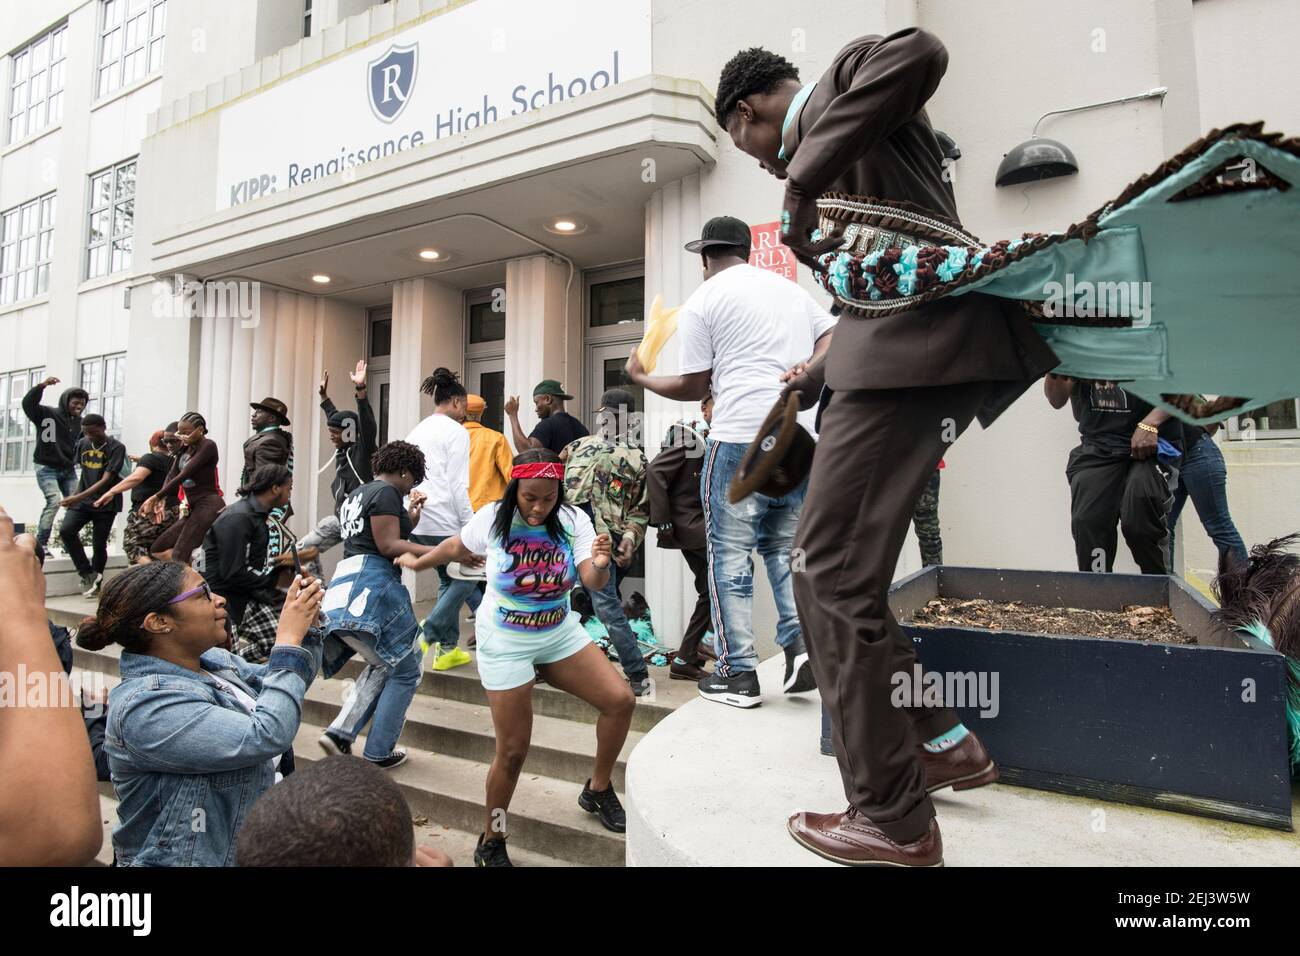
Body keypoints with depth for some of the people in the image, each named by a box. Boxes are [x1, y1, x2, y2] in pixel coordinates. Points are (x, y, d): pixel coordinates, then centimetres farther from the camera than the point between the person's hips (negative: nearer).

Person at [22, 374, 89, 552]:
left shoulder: (80, 423, 6)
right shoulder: (47, 414, -7)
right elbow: (28, 403, -24)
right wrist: (42, 386, -36)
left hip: (68, 470, 6)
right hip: (47, 468, -6)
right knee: (54, 501, -20)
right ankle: (40, 544, -13)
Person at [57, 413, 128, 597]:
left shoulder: (116, 448, -12)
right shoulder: (83, 444, 4)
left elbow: (107, 480, -18)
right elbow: (83, 471, 18)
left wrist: (79, 497, -25)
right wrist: (76, 495, 10)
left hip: (105, 503, -4)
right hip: (82, 499, 4)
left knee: (99, 544, 1)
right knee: (66, 530, -16)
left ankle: (96, 584, 18)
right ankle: (88, 575, -4)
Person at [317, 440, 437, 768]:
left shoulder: (357, 495, 23)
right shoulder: (387, 492, -5)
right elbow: (387, 545, -14)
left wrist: (410, 518, 29)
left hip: (342, 588, 9)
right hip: (372, 587, -9)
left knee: (383, 664, 21)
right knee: (406, 670, 4)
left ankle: (340, 732, 8)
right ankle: (378, 753, 7)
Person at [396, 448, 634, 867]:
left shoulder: (573, 520, -13)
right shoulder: (493, 518, -16)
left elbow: (593, 582, -21)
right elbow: (457, 547, 5)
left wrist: (600, 564, -43)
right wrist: (418, 562, 19)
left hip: (560, 633, 3)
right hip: (505, 643, -3)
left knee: (620, 701, -9)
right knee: (513, 750, -1)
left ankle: (597, 791, 16)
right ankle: (491, 842, 25)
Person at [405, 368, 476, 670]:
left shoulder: (417, 431, 14)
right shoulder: (456, 431, -8)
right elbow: (457, 485, -13)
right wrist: (471, 525, -9)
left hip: (417, 520, 8)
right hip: (445, 521, -8)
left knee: (448, 579, 16)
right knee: (467, 577, 6)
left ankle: (447, 649, 18)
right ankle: (428, 631, -7)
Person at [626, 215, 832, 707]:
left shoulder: (702, 301, 4)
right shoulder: (791, 289, 20)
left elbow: (694, 386, 5)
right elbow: (833, 348, 10)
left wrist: (641, 378, 19)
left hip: (740, 437, -5)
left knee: (730, 555, 3)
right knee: (784, 546, 17)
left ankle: (738, 674, 7)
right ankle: (800, 642, 2)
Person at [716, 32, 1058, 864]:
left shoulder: (843, 85, 6)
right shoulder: (820, 137, 29)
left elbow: (920, 51, -18)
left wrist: (804, 174, -14)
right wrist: (819, 377, 29)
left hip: (914, 341, -10)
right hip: (890, 349, 10)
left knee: (832, 570, -10)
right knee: (834, 564, 12)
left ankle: (894, 819, 3)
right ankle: (941, 741, 24)